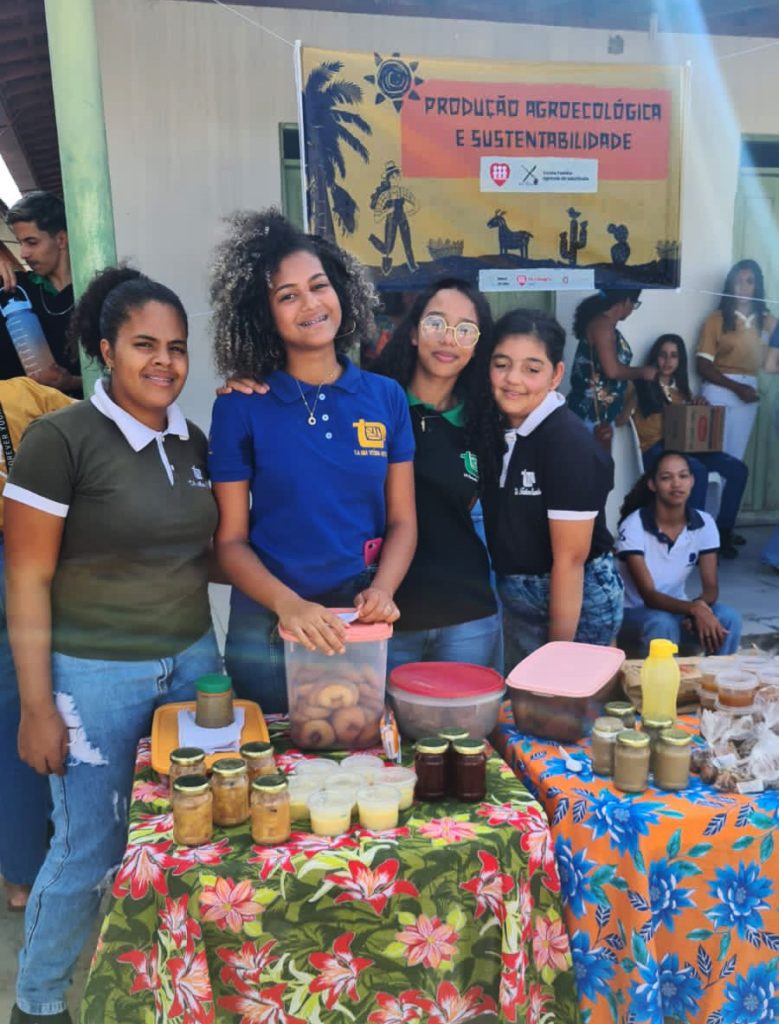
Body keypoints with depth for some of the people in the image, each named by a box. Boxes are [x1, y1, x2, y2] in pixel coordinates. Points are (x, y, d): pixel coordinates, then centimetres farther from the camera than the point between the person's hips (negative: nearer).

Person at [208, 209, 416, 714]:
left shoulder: (386, 397, 1)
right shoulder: (240, 407, -6)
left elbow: (401, 520, 4)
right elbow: (231, 538, -5)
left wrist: (382, 590, -14)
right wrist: (288, 603, -22)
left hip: (364, 622, 2)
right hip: (268, 629, -2)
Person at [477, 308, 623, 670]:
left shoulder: (570, 444, -22)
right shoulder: (492, 428, 0)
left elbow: (570, 559, -21)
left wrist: (558, 652, -17)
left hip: (577, 599, -7)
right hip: (514, 598, 7)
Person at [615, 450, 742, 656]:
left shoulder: (705, 524, -8)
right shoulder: (633, 526, -21)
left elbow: (710, 587, -8)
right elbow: (648, 595, -25)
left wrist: (700, 605, -32)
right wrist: (694, 609, -41)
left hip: (677, 608, 4)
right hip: (633, 613, -4)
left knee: (728, 618, -23)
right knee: (662, 624, -36)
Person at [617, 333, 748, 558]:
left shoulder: (682, 388, 22)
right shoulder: (642, 385, 4)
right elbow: (620, 420, -9)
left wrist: (701, 407, 5)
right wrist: (637, 391, -20)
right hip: (656, 449, -6)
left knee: (738, 469, -16)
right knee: (698, 471, -35)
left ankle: (723, 531, -6)